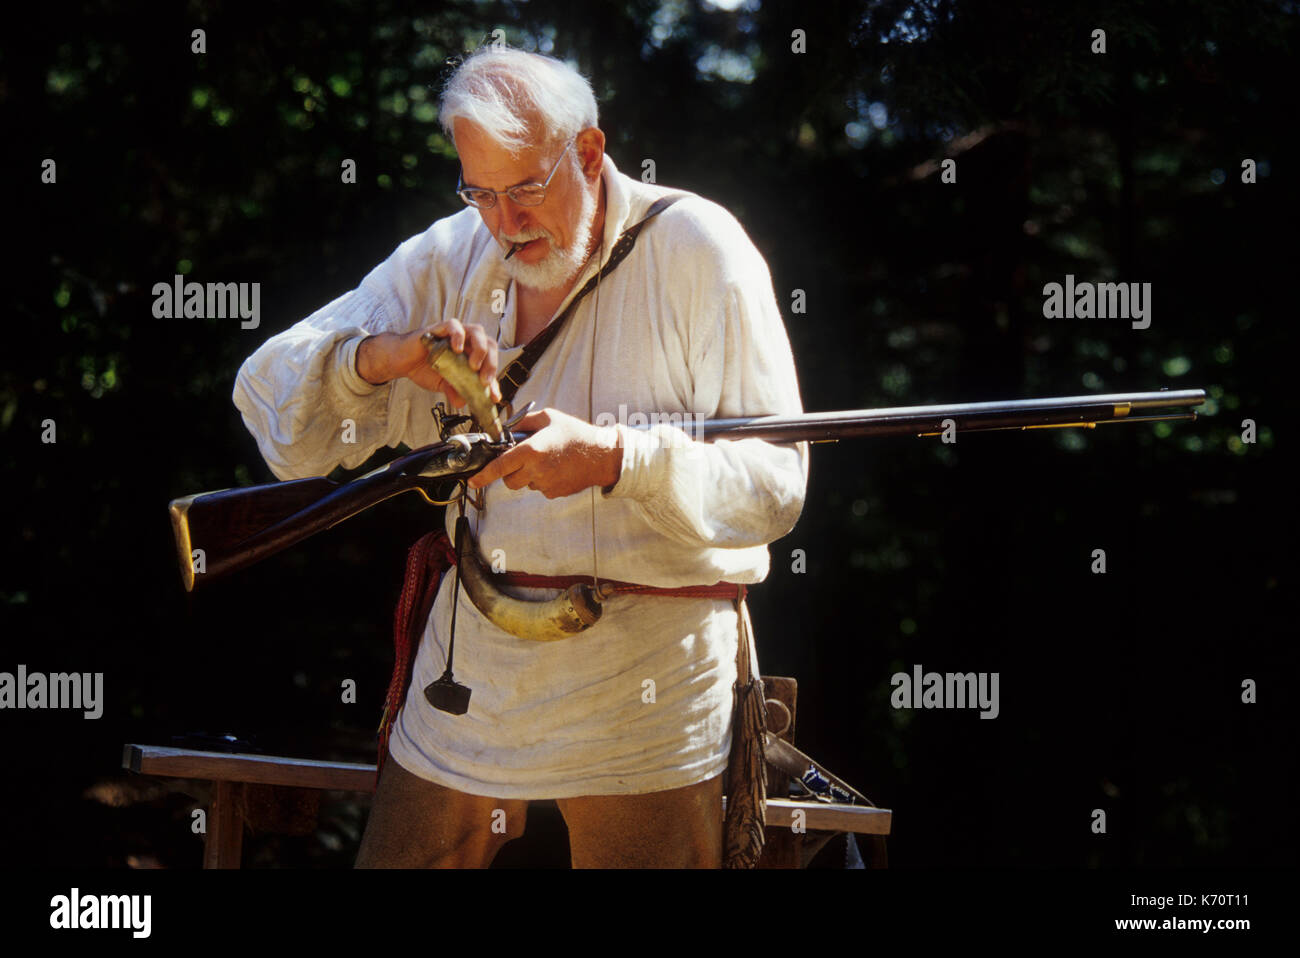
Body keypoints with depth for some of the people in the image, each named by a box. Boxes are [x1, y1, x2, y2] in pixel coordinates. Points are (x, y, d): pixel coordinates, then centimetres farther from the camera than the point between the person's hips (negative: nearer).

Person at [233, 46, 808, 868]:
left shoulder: (695, 250, -7)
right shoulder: (447, 261, 6)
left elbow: (775, 483, -12)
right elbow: (270, 396, 2)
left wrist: (615, 458, -27)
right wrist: (376, 358, -18)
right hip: (471, 677, 4)